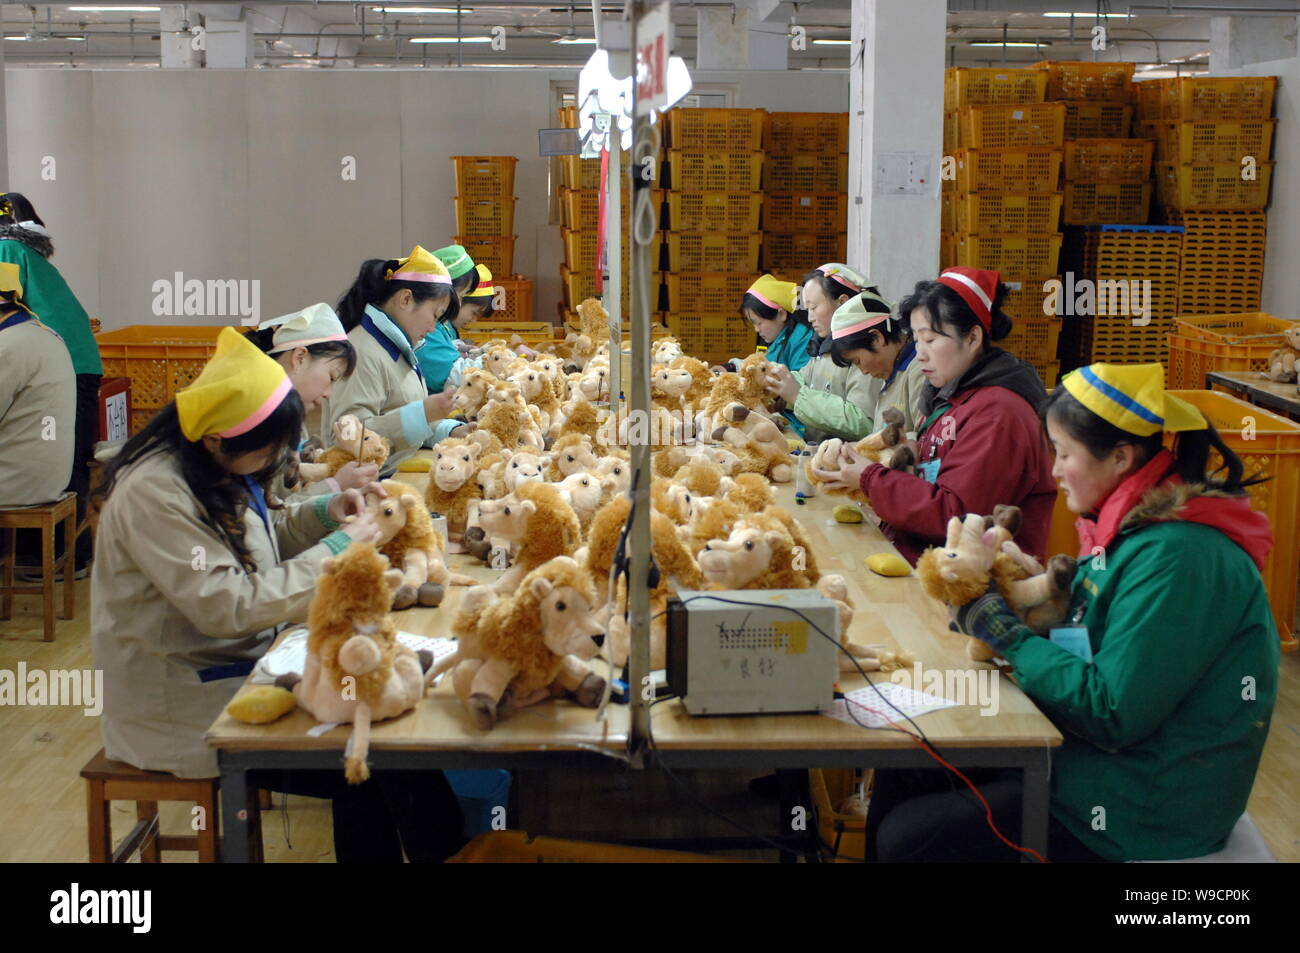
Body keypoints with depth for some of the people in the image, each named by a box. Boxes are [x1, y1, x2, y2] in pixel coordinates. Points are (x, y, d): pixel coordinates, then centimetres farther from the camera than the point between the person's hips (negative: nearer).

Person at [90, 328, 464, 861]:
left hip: (239, 665, 8)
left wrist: (324, 513, -1)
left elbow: (257, 539, 18)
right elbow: (228, 607, -28)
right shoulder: (155, 493, -24)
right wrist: (336, 549, -21)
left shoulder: (212, 467, 3)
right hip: (185, 712, -8)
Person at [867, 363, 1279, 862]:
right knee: (899, 773, 6)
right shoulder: (1134, 526, 6)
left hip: (1142, 814, -9)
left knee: (905, 838, -11)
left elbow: (1111, 714, -26)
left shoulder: (1179, 558, -24)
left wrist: (1007, 635, -17)